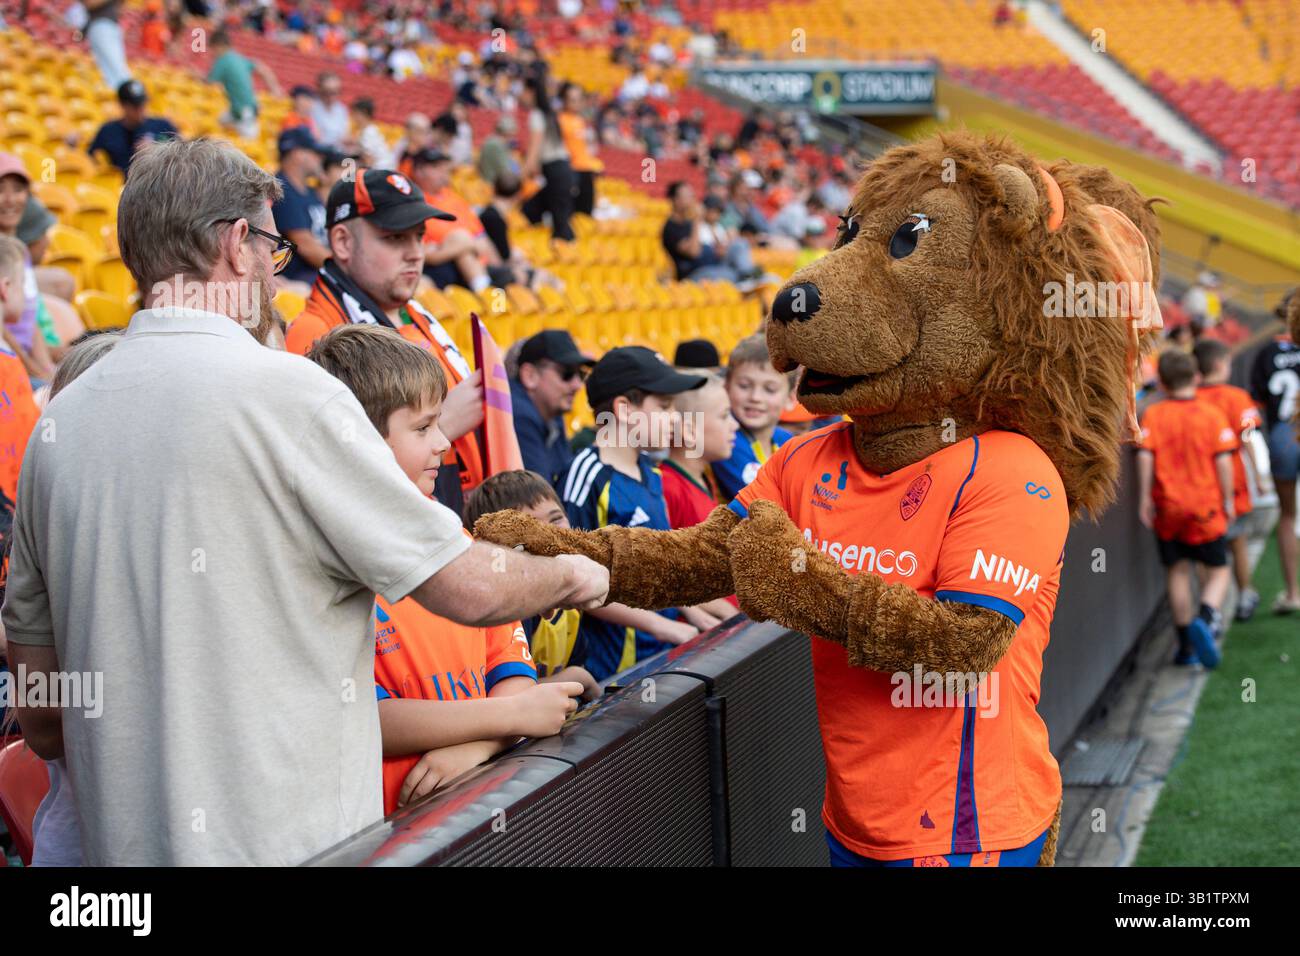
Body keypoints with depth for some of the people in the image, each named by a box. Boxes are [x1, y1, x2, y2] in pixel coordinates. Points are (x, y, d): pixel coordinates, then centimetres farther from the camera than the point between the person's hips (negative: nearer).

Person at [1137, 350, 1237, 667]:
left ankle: (1187, 646, 15)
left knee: (1177, 572, 11)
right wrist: (1227, 499, 1)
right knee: (1218, 570, 10)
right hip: (1206, 507, -1)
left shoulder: (1153, 415, -3)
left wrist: (1144, 498, -6)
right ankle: (1205, 617, -19)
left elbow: (1145, 456, -12)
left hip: (1168, 507, 1)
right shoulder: (1212, 414, -4)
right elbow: (1223, 460, -7)